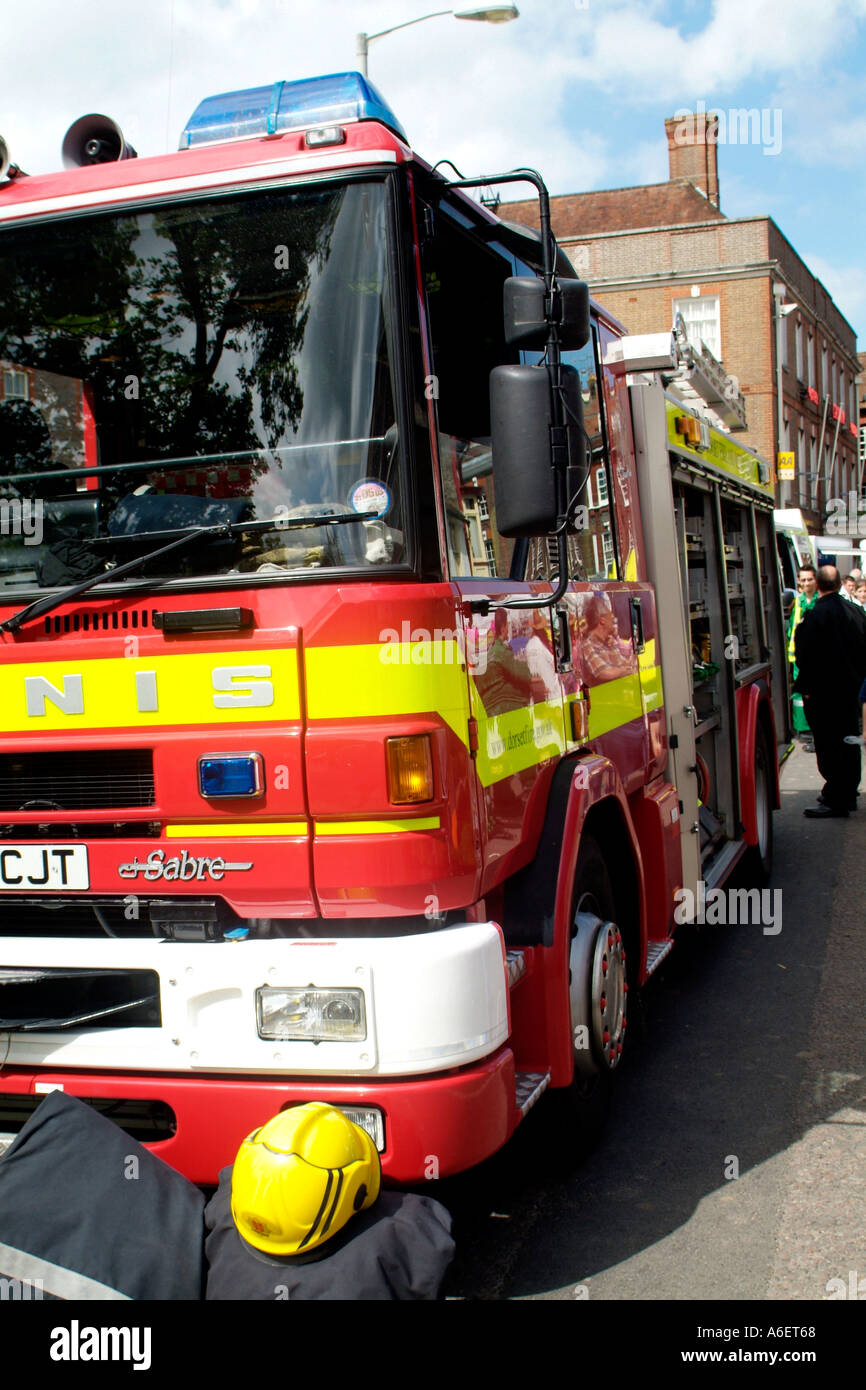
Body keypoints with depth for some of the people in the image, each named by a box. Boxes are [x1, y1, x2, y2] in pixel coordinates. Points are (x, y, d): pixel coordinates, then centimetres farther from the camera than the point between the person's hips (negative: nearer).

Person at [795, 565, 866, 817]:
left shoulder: (816, 615, -18)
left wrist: (806, 687, -8)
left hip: (824, 692, -8)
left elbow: (806, 655, -17)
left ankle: (835, 801, -2)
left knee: (829, 746, -3)